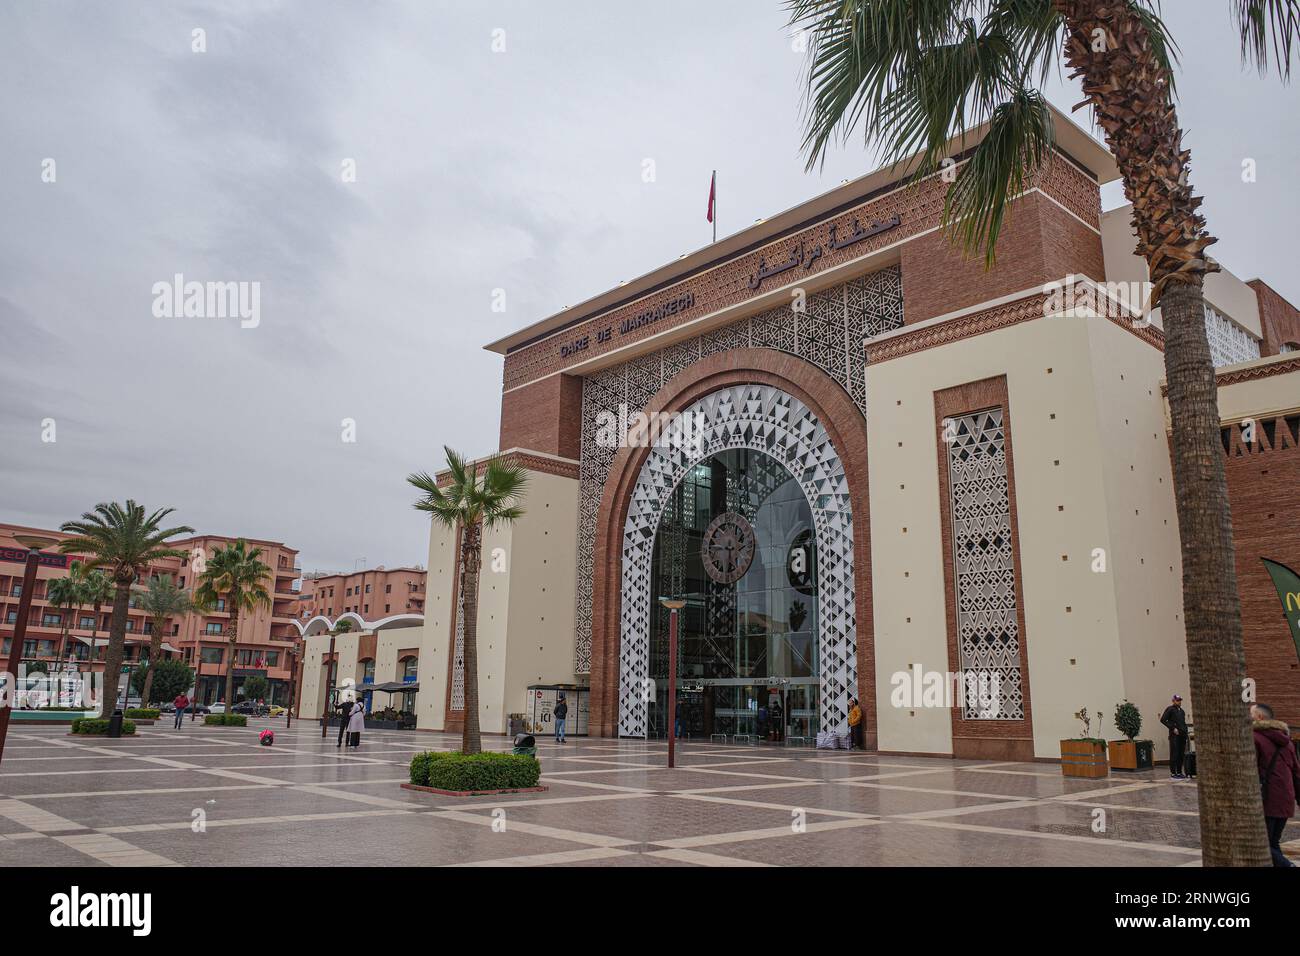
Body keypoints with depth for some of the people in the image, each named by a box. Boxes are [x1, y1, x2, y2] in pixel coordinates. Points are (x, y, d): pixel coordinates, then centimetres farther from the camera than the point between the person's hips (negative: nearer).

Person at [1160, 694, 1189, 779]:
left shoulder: (1181, 710, 18)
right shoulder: (1170, 709, -4)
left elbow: (1184, 723, 24)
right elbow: (1163, 720, -11)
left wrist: (1185, 732, 12)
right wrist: (1173, 728, -14)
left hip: (1182, 735, 7)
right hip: (1174, 735, -7)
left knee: (1181, 754, 9)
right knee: (1174, 754, -5)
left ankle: (1179, 772, 17)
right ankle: (1173, 773, -2)